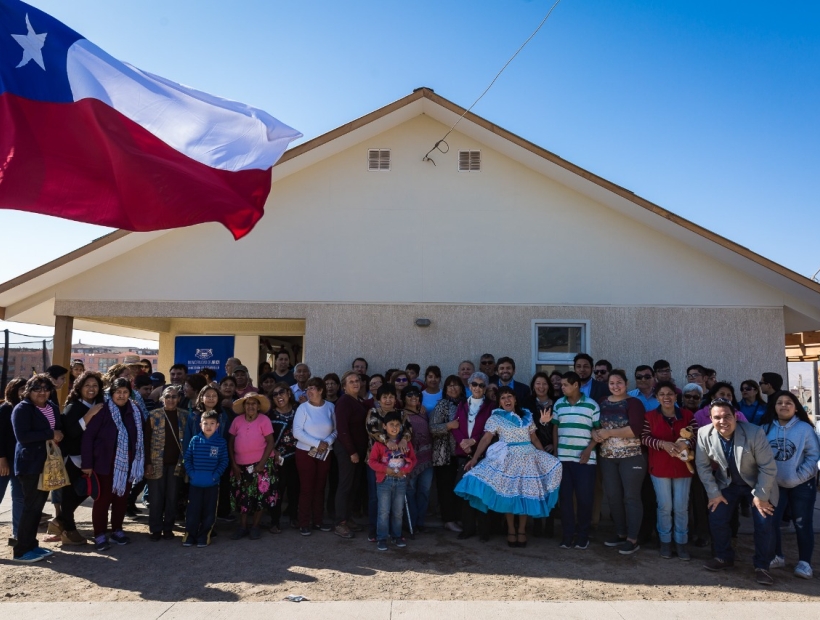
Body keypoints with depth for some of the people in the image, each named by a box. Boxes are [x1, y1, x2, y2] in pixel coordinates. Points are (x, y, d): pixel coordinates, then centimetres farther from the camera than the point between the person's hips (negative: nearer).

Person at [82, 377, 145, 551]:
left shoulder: (135, 412, 2)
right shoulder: (103, 410, -12)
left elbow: (140, 438, 7)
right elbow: (88, 436, -12)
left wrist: (141, 461, 6)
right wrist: (87, 463, -14)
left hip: (127, 462, 5)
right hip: (106, 462, -4)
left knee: (122, 497, 13)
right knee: (103, 499, 3)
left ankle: (117, 531, 27)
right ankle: (99, 535, 15)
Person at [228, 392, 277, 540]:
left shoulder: (264, 420, -9)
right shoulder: (237, 420, -1)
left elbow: (270, 442, -9)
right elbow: (230, 442, 5)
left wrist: (261, 463, -14)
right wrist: (233, 464, 0)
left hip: (261, 464, -3)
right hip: (241, 465, 3)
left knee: (260, 496, 4)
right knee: (242, 496, 10)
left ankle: (255, 527, 18)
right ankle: (242, 527, 22)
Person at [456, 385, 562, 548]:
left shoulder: (527, 416, 9)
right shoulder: (495, 418, 1)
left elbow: (534, 439, 12)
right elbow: (486, 439, -7)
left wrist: (545, 455, 4)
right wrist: (475, 458, -16)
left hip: (528, 457, 2)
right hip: (507, 459, -2)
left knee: (526, 494, 2)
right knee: (508, 494, 0)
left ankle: (522, 530, 14)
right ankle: (511, 530, 12)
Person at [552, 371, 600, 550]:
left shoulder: (591, 405, -2)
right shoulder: (558, 404, 8)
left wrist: (589, 449, -12)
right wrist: (555, 449, 7)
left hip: (585, 459, -3)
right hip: (563, 458, 3)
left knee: (584, 497, 0)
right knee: (565, 496, 5)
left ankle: (583, 535, 14)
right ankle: (568, 534, 14)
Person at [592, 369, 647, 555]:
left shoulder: (633, 403, -6)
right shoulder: (602, 403, 8)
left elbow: (635, 429, -18)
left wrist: (608, 432, -19)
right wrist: (595, 433, -10)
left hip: (631, 456, -5)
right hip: (607, 457, 5)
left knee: (631, 497, 0)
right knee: (613, 496, 11)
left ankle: (632, 539, 8)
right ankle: (621, 533, 26)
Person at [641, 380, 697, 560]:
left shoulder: (687, 415, 2)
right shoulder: (650, 416, -1)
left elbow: (697, 436, -4)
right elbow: (644, 437, -9)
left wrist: (686, 443, -25)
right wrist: (663, 444, -24)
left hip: (682, 467, 1)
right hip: (660, 467, -1)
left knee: (681, 507, 5)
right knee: (664, 506, 6)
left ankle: (681, 542, 19)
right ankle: (665, 541, 21)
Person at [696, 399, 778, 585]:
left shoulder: (755, 433, -30)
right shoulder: (704, 434, -22)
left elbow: (768, 467, -21)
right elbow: (702, 466, -9)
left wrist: (760, 495, -16)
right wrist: (714, 492, -9)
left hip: (758, 484, -2)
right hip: (728, 483, 2)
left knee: (764, 523, -9)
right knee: (716, 518, -4)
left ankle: (762, 566, 12)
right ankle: (724, 557, 20)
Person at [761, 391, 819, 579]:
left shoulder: (805, 428, -10)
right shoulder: (766, 428, -1)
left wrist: (800, 476, -16)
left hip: (802, 485, -3)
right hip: (775, 484, 3)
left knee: (802, 524, 3)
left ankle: (804, 562, 14)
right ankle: (777, 556, 21)